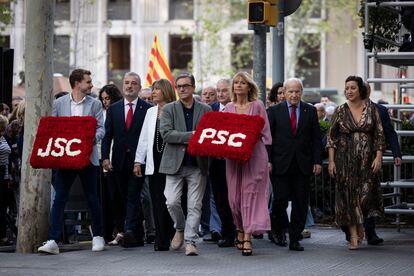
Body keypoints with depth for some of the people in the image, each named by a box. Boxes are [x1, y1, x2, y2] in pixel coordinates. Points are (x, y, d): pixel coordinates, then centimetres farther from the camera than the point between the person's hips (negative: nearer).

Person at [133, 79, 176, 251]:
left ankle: (164, 239, 5)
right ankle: (162, 239, 7)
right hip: (154, 162, 5)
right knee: (157, 202, 3)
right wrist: (138, 161, 11)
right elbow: (144, 138, 17)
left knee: (169, 201, -5)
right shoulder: (151, 112, 16)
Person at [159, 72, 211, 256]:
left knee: (195, 206, -2)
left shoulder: (205, 110, 9)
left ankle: (190, 241, 2)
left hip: (197, 165, 1)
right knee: (172, 201, -7)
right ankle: (180, 229, 20)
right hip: (175, 163, 0)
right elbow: (166, 133, -8)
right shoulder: (169, 109, 5)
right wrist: (191, 135, -15)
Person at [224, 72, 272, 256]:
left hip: (254, 155, -4)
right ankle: (240, 230, 21)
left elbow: (264, 131, 2)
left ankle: (247, 238, -13)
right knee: (235, 194, 4)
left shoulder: (257, 106, 2)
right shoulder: (228, 108, 13)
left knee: (250, 192, -9)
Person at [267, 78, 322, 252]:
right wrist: (268, 161, -6)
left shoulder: (310, 111, 9)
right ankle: (280, 228, 21)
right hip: (280, 164, -2)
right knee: (280, 199, -6)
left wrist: (317, 161, 1)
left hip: (303, 164, 2)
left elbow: (316, 138, 9)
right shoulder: (274, 111, 5)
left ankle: (294, 239, 7)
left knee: (300, 203, 1)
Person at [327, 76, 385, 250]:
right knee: (348, 195, -2)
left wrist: (378, 157, -5)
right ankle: (353, 236, 4)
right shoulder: (340, 111, 2)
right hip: (345, 160, 0)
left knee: (365, 193, -7)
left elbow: (379, 135, 4)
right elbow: (331, 137, 3)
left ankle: (360, 225, 21)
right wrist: (331, 161, -3)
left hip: (367, 159, 0)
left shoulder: (371, 109, 2)